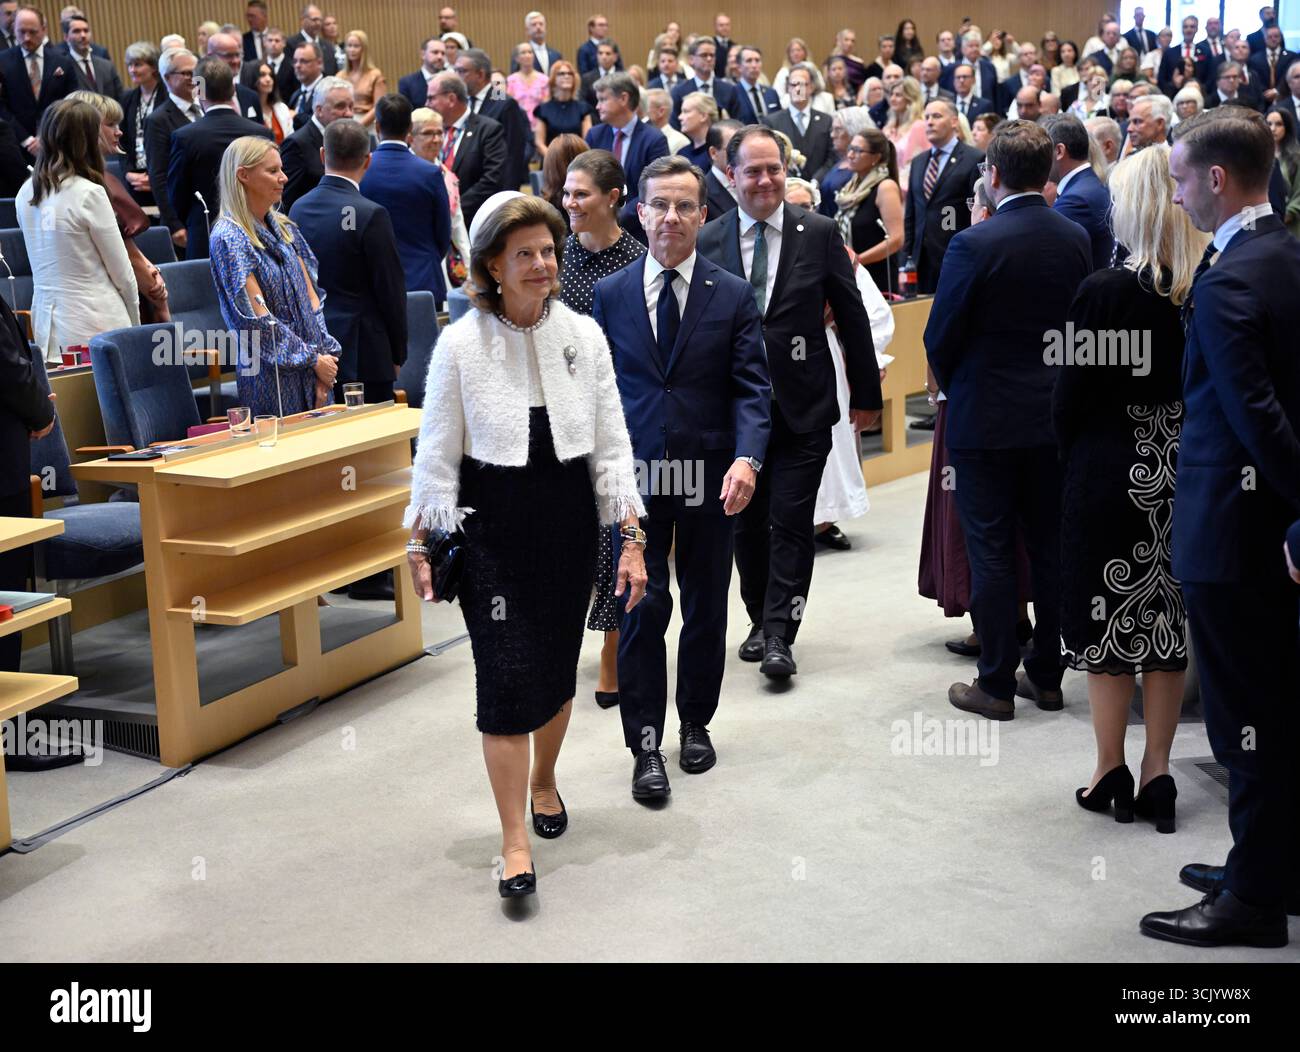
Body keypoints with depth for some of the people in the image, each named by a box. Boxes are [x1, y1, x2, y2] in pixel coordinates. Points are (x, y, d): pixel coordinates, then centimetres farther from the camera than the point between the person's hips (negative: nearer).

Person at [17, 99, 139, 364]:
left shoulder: (25, 194, 4)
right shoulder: (89, 194, -13)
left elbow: (46, 261, 12)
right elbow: (121, 272, -6)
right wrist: (135, 322, 7)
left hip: (45, 322, 6)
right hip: (94, 322, -6)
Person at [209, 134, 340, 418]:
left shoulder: (284, 228, 11)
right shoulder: (228, 238, -11)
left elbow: (310, 295, 9)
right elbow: (257, 317, -16)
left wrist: (325, 355, -3)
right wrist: (313, 359, -13)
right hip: (271, 377, -7)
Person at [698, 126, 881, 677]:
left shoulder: (820, 233, -2)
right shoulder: (708, 241, 1)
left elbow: (851, 316, 3)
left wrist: (866, 393, 6)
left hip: (803, 405, -2)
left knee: (791, 523, -5)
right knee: (746, 523, 12)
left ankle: (779, 635, 1)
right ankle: (760, 622, 28)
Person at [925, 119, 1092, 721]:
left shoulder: (974, 245, -17)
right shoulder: (1075, 238, 0)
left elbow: (940, 338, -11)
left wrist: (949, 384, 9)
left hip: (984, 419, -5)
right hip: (1055, 416, 5)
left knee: (990, 552, 3)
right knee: (1050, 545, 13)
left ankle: (996, 685, 10)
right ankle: (1046, 676, 22)